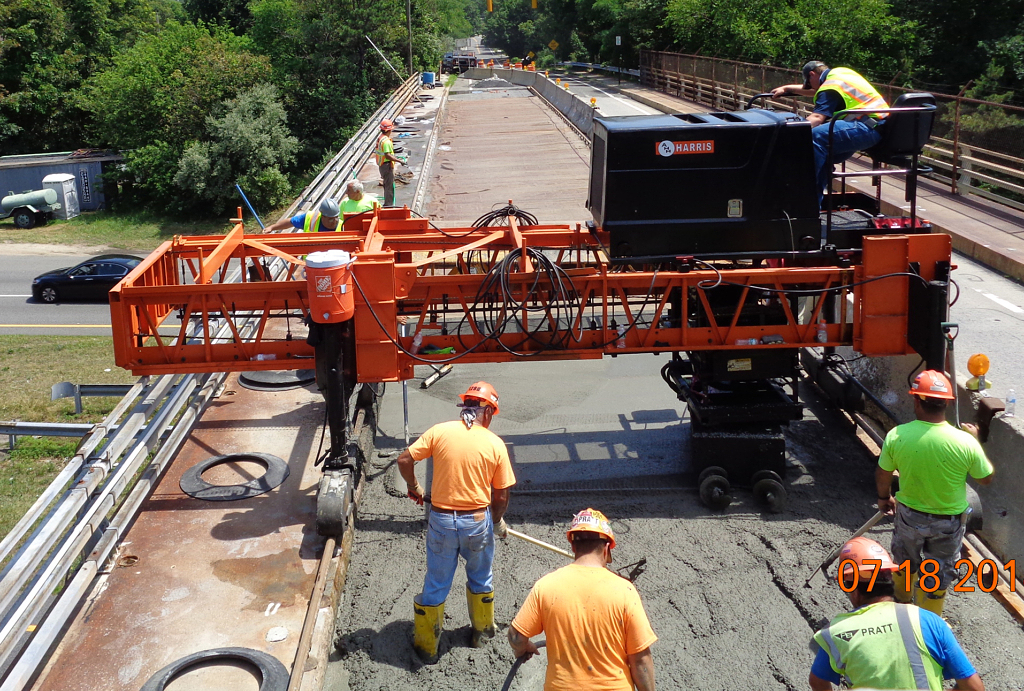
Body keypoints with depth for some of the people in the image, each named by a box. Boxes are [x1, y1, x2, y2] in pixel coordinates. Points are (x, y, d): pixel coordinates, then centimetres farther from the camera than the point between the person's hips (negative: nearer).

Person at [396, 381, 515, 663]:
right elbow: (501, 496, -3)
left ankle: (426, 645, 25)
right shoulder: (495, 444, -7)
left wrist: (414, 487, 11)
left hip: (441, 520, 0)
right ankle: (482, 631, 41)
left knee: (436, 585, 14)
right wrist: (497, 522, 16)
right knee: (481, 578, 24)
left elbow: (404, 460, -8)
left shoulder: (440, 431, -7)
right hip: (478, 521, 0)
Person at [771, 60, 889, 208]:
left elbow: (817, 118, -22)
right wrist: (786, 88, 43)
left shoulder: (830, 87, -8)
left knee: (816, 136, -25)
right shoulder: (839, 73, 23)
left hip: (868, 128, -11)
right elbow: (814, 91, 40)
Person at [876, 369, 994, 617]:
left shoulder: (897, 436, -23)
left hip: (910, 515, 1)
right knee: (939, 572, 21)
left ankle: (902, 599, 55)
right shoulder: (965, 442, -27)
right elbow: (986, 478, -8)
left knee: (904, 560, 29)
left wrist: (884, 497, 14)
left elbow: (882, 475, -7)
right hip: (948, 522, -1)